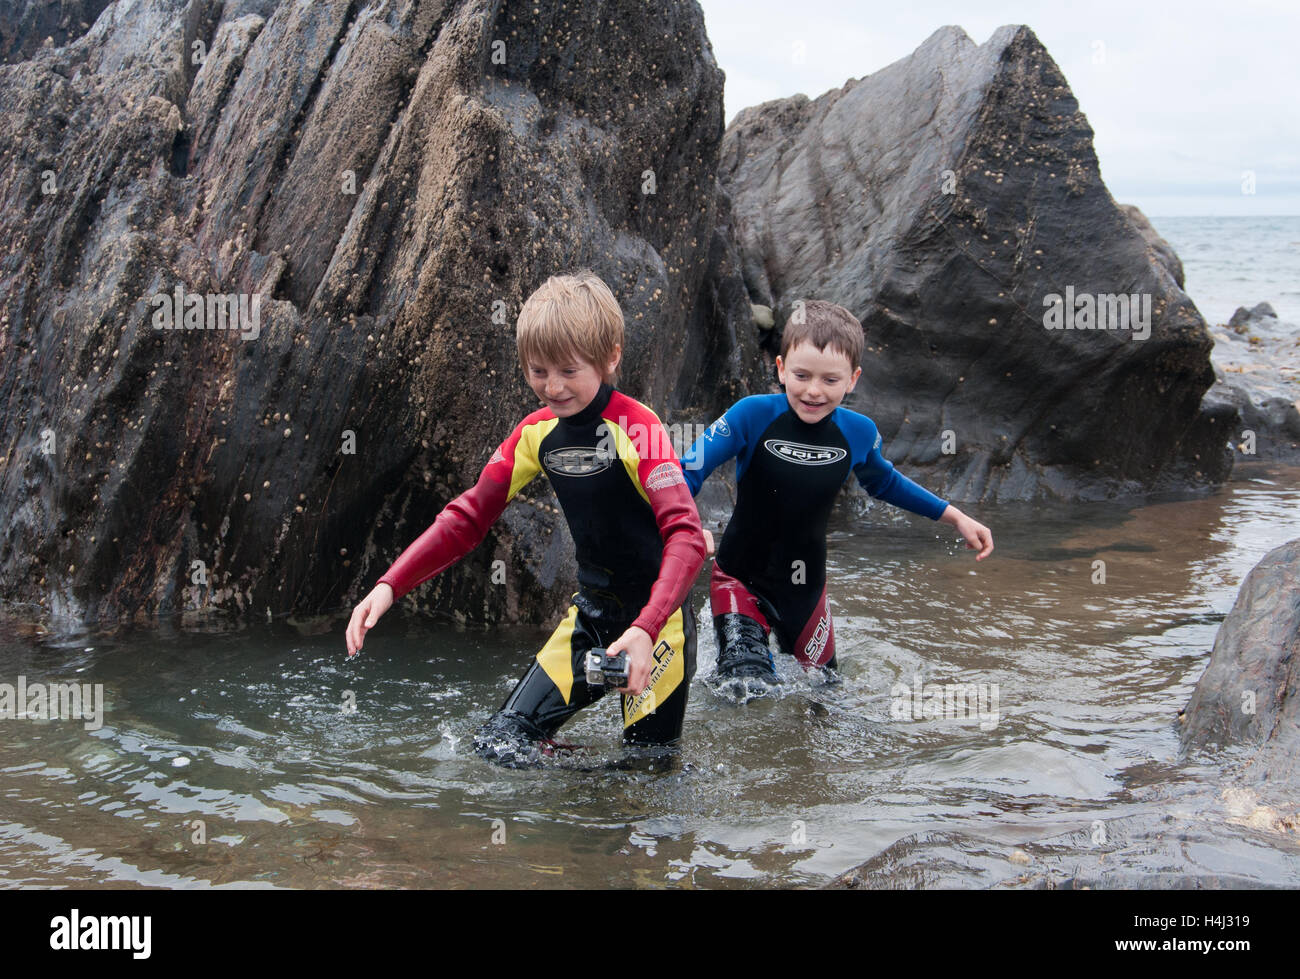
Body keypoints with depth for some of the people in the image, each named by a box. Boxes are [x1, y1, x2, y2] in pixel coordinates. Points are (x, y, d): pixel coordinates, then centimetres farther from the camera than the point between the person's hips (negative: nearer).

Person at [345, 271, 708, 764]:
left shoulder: (637, 428, -20)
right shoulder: (537, 432, 0)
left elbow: (686, 535, -29)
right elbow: (468, 516, 2)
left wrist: (646, 630, -43)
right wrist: (389, 586, -11)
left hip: (658, 614, -5)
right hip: (591, 612, 6)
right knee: (501, 742, -5)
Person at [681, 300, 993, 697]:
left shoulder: (859, 433, -8)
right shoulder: (752, 415, -21)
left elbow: (884, 482, 13)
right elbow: (688, 472, -22)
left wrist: (956, 516, 15)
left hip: (805, 586, 4)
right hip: (740, 578, -4)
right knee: (747, 690, -22)